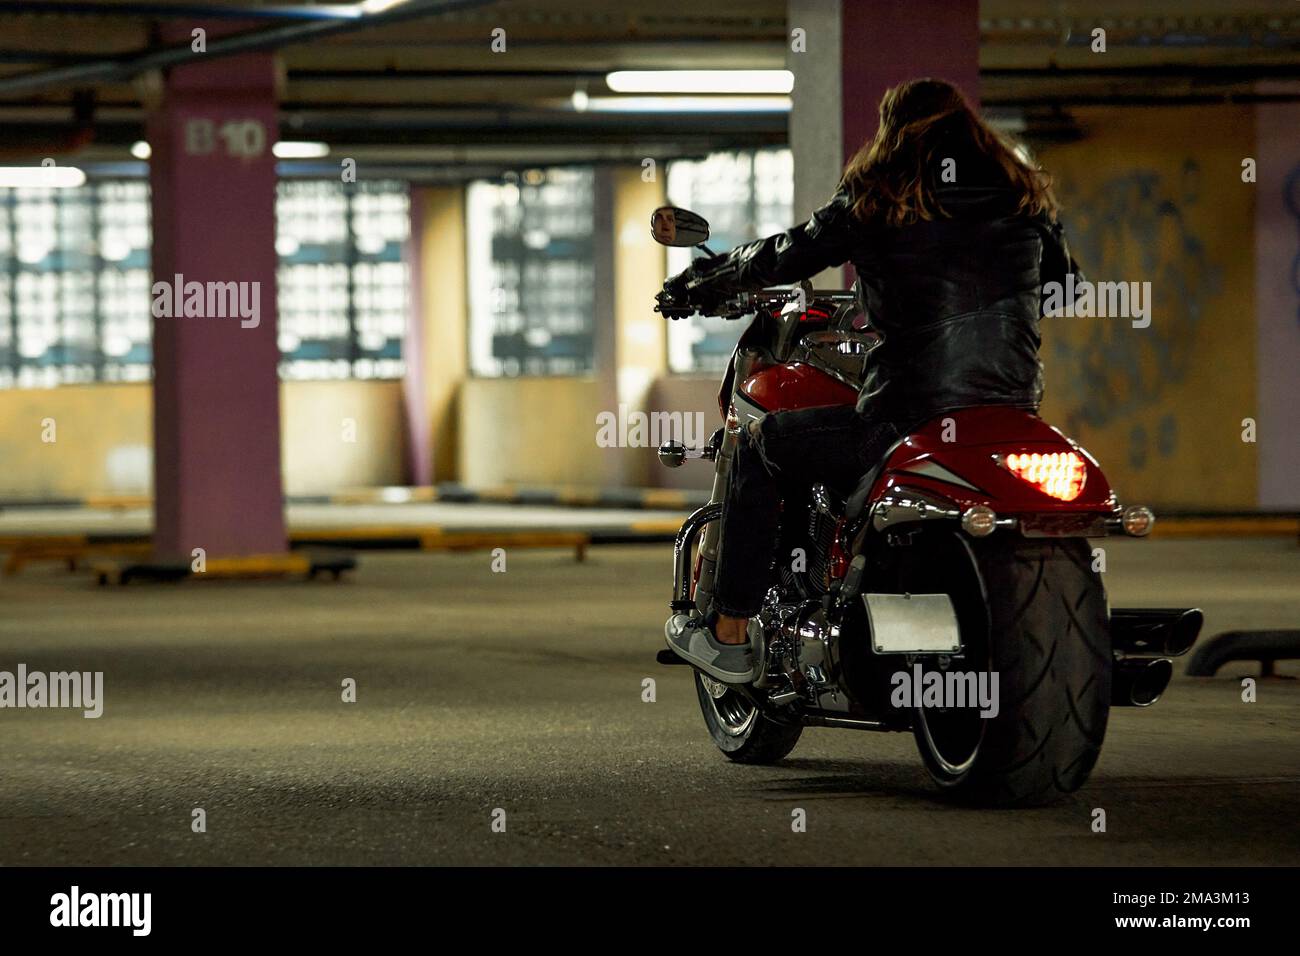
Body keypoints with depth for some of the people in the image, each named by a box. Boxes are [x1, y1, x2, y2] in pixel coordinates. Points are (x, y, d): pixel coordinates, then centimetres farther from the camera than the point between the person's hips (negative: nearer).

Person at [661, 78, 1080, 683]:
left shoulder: (873, 201, 1)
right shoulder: (1025, 197, 11)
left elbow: (784, 258, 11)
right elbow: (1062, 281, 26)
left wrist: (702, 282, 30)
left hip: (908, 416, -5)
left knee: (758, 449, 17)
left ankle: (728, 633, 18)